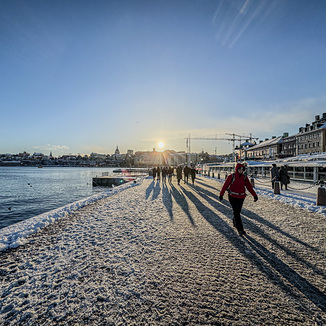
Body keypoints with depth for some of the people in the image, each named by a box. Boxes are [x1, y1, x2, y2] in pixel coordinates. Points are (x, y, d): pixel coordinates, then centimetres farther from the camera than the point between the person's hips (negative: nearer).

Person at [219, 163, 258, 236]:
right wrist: (221, 194, -2)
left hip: (241, 197, 4)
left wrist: (255, 195, -5)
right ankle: (240, 230, -11)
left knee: (238, 211, 15)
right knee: (236, 212, -11)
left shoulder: (244, 177, 3)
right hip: (233, 197, -4)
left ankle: (235, 223, 40)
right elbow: (225, 185, -4)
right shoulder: (231, 176, -9)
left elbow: (249, 186, 2)